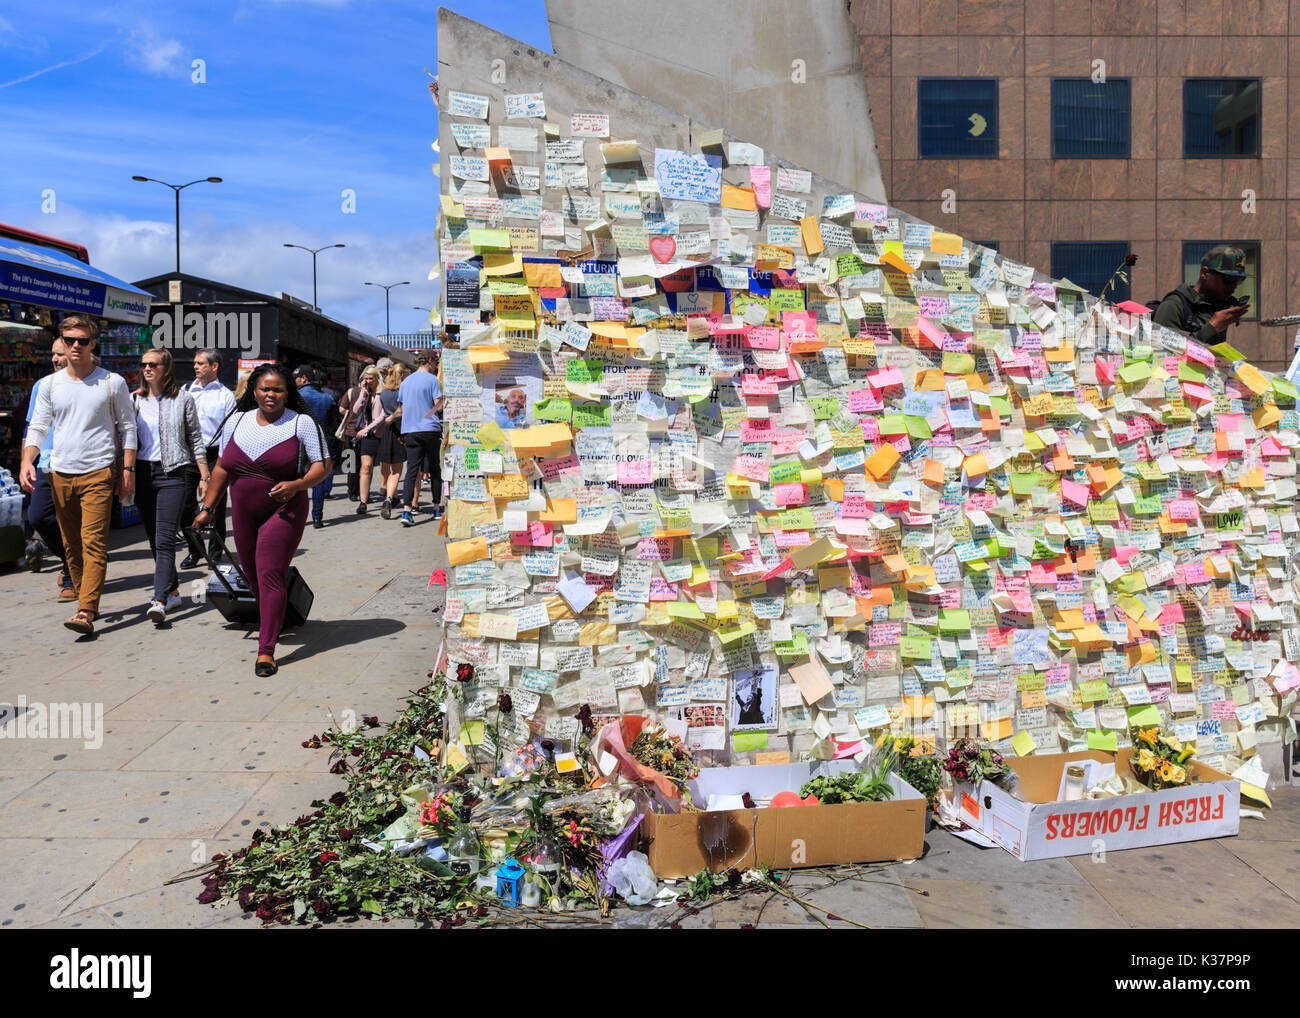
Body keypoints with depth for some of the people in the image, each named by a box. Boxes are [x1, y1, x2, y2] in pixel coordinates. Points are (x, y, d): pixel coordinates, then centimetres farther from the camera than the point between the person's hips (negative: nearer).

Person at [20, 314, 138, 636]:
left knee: (94, 542, -13)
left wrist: (128, 469, -1)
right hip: (60, 475, 4)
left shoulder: (112, 382, 2)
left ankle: (86, 613, -17)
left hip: (99, 473, -4)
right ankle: (86, 600, 22)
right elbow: (37, 427, 11)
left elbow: (127, 427, 6)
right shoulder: (50, 385, 10)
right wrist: (27, 461, -6)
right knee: (71, 545, 10)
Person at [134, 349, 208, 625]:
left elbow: (196, 440, 4)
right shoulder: (135, 400, 11)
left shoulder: (183, 398, 2)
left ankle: (160, 600, -20)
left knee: (164, 539, -14)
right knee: (154, 540, 9)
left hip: (175, 472, -4)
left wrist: (204, 477, -1)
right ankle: (173, 591, 22)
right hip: (143, 472, 5)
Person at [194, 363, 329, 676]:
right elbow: (222, 468, 15)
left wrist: (297, 485, -24)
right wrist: (207, 508, 13)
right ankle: (274, 621, 38)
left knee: (270, 576, -11)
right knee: (253, 575, 13)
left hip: (283, 511, -5)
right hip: (243, 512, 5)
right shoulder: (237, 421, 8)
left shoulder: (302, 423, -5)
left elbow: (322, 465, -7)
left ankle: (266, 650, -10)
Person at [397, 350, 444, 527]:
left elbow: (401, 410, 17)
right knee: (435, 469, 9)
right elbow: (439, 406, -10)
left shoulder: (406, 382, 15)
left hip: (410, 431, 4)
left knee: (411, 470, -2)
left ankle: (406, 511, -16)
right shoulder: (431, 379, -4)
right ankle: (436, 509, 16)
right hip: (430, 429, -4)